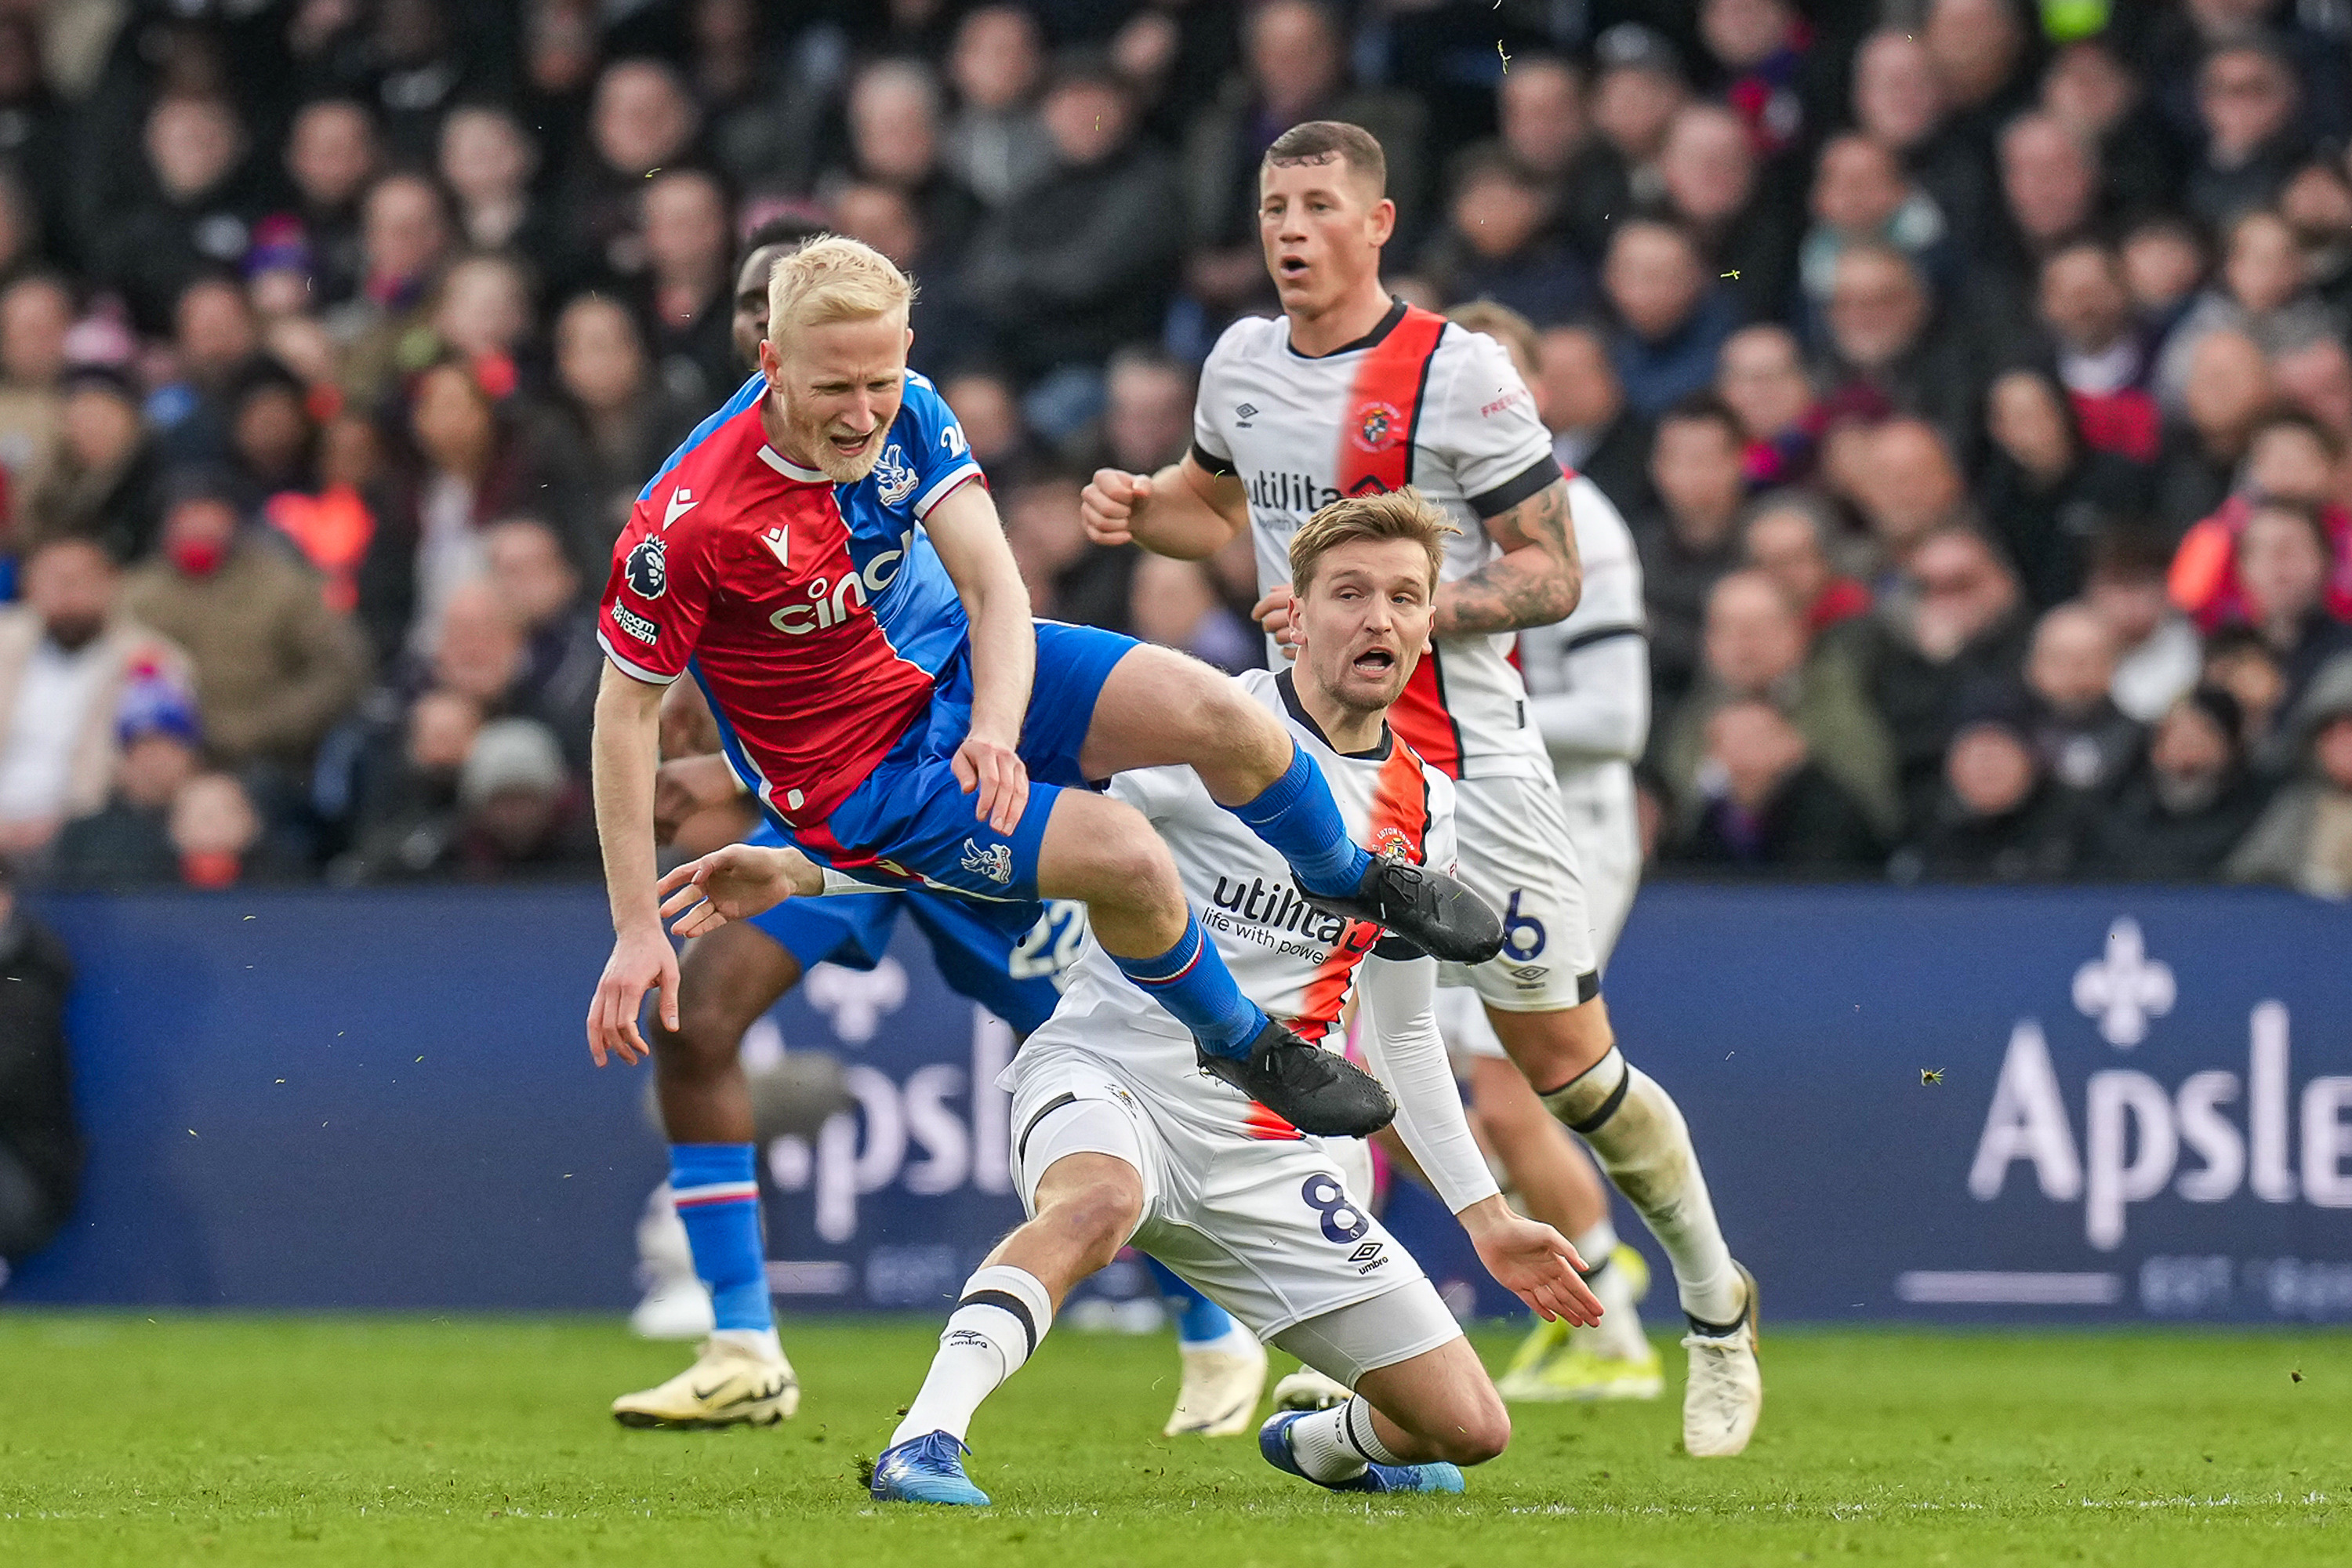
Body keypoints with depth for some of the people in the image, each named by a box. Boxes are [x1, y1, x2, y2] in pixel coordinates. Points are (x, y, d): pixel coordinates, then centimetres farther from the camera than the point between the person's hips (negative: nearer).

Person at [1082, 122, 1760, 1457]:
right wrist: (1135, 507, 6)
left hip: (1467, 759, -5)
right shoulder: (1242, 362, 6)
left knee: (1567, 1061, 0)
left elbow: (1550, 576, -12)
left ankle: (1717, 1306, 21)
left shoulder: (1458, 372, -12)